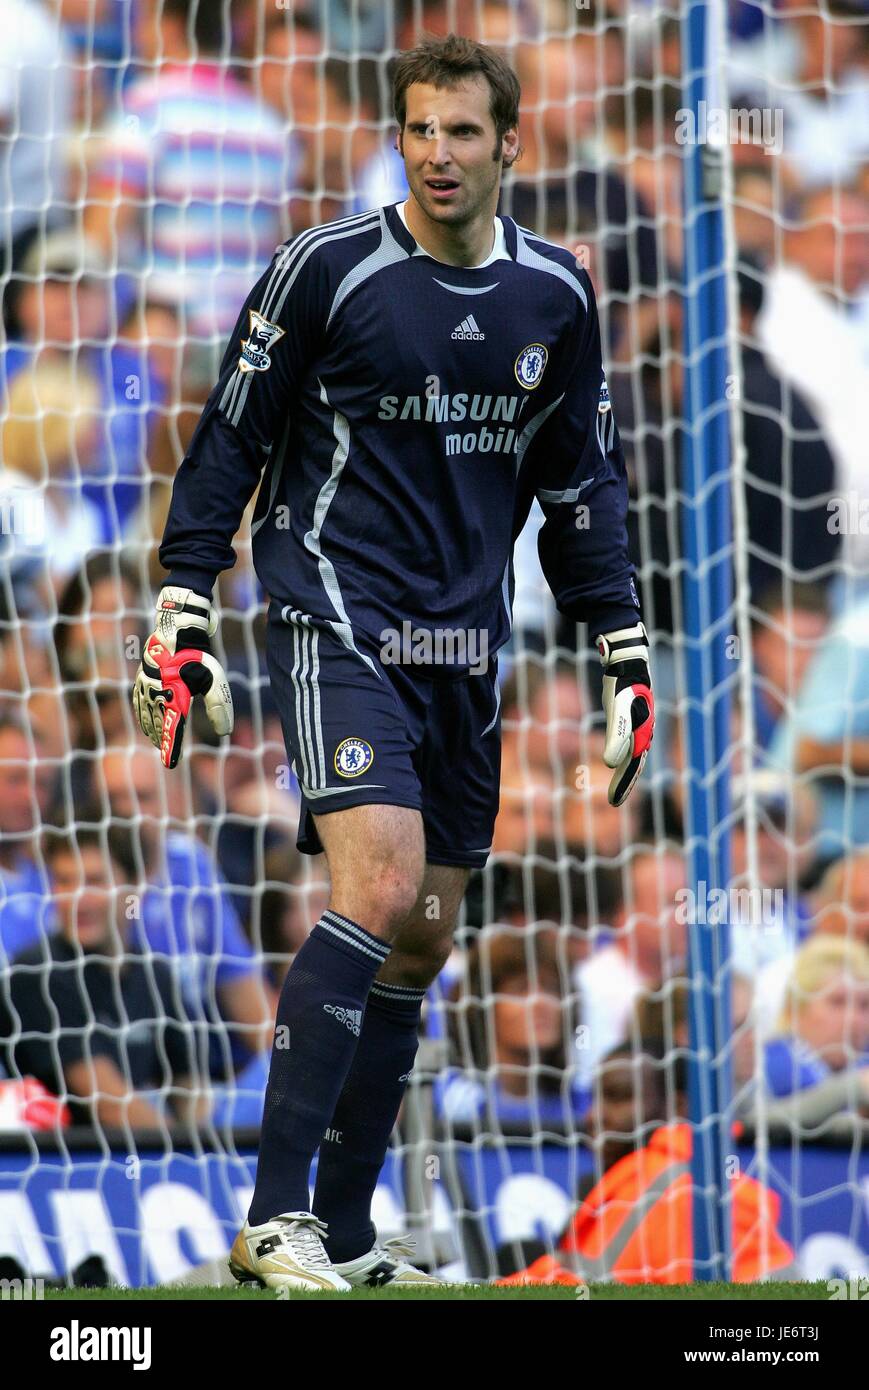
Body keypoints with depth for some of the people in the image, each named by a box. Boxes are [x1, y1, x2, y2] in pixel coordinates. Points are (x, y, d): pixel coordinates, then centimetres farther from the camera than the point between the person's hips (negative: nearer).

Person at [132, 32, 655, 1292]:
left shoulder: (554, 297, 8)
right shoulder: (328, 271, -6)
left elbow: (583, 482, 18)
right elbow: (229, 442, -1)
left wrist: (625, 657, 15)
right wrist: (182, 620, -5)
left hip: (465, 647, 6)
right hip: (337, 621, -5)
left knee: (421, 945, 6)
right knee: (381, 889, -22)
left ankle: (346, 1234, 14)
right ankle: (276, 1222, -22)